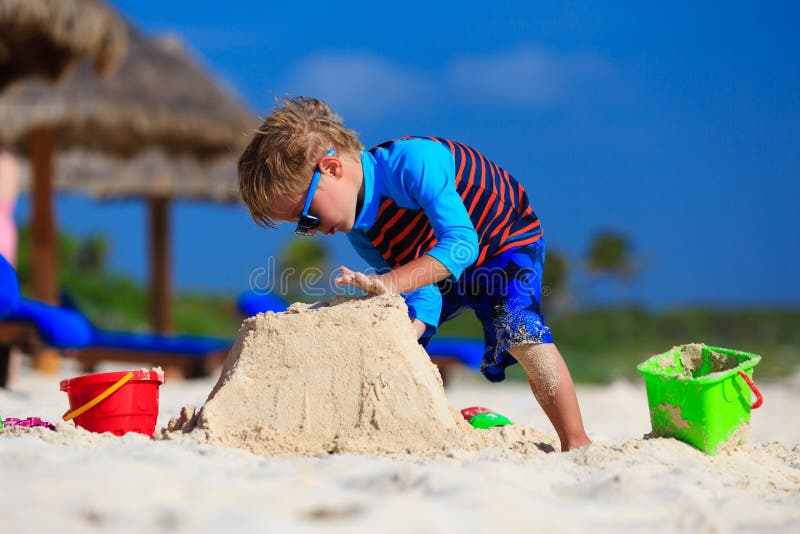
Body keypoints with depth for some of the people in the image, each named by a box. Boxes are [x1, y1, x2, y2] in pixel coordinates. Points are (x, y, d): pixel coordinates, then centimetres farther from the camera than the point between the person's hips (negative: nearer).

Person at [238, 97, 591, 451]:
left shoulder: (414, 161, -38)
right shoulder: (358, 230, -15)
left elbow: (461, 243, -46)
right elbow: (421, 289, -17)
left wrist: (390, 283, -56)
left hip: (506, 242, -7)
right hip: (439, 269, 7)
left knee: (516, 326, -29)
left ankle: (575, 443, -26)